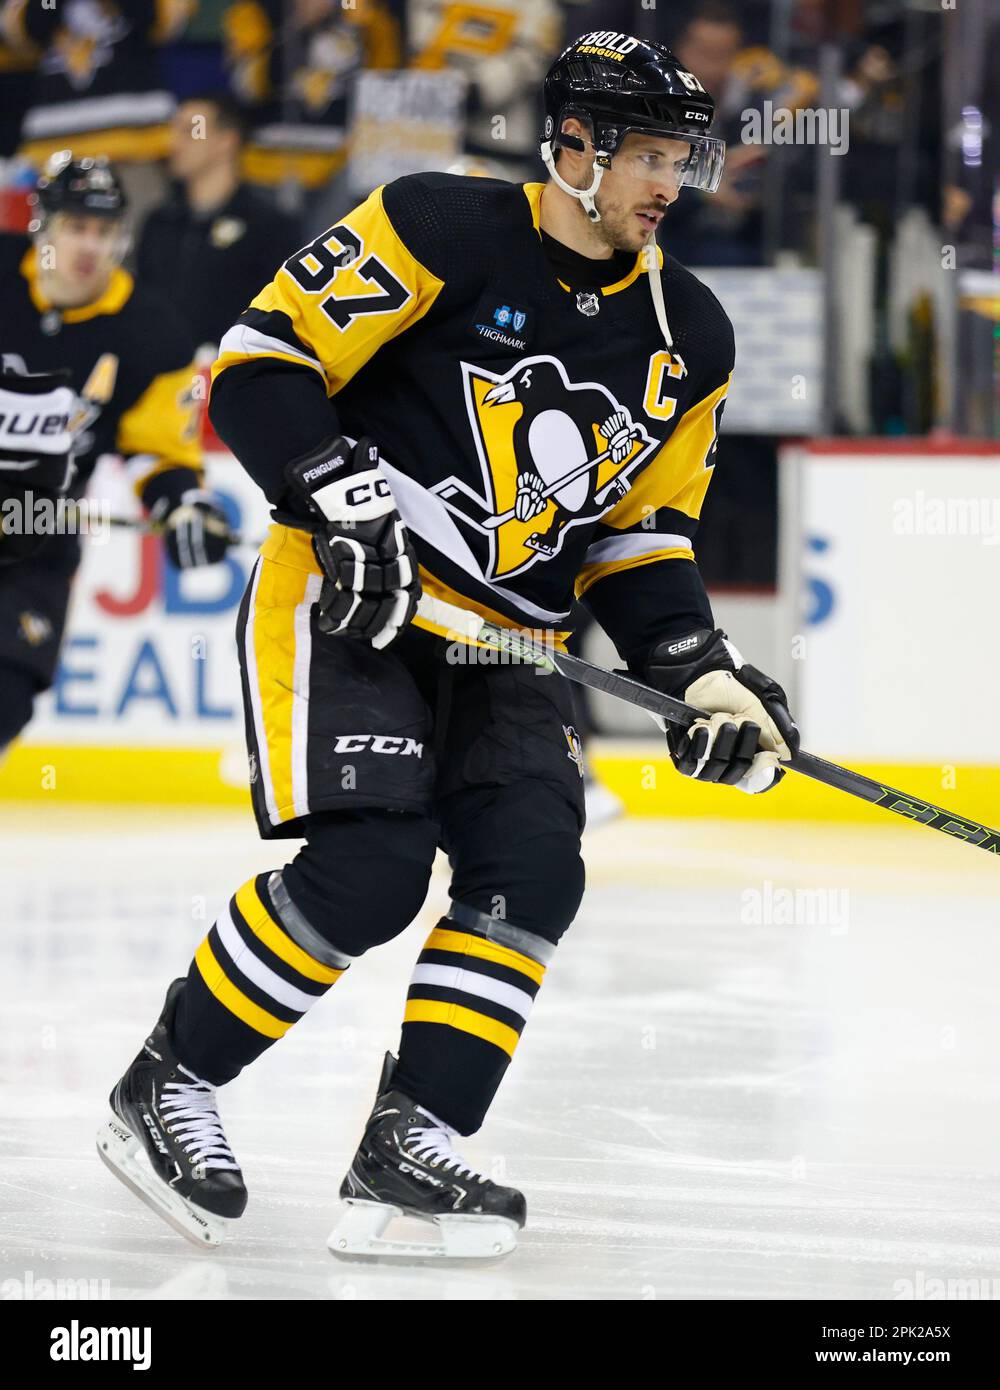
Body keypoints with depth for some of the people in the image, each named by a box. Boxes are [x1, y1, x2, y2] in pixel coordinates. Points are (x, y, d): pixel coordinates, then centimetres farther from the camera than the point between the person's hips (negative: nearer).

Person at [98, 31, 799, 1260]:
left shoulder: (686, 340, 8)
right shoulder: (443, 233, -12)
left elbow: (641, 537, 15)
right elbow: (260, 364, -14)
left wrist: (703, 673, 1)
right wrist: (347, 493, -25)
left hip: (501, 649, 7)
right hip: (342, 604, -7)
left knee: (533, 871, -13)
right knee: (366, 868, -21)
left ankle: (405, 1152, -9)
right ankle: (165, 1088, -4)